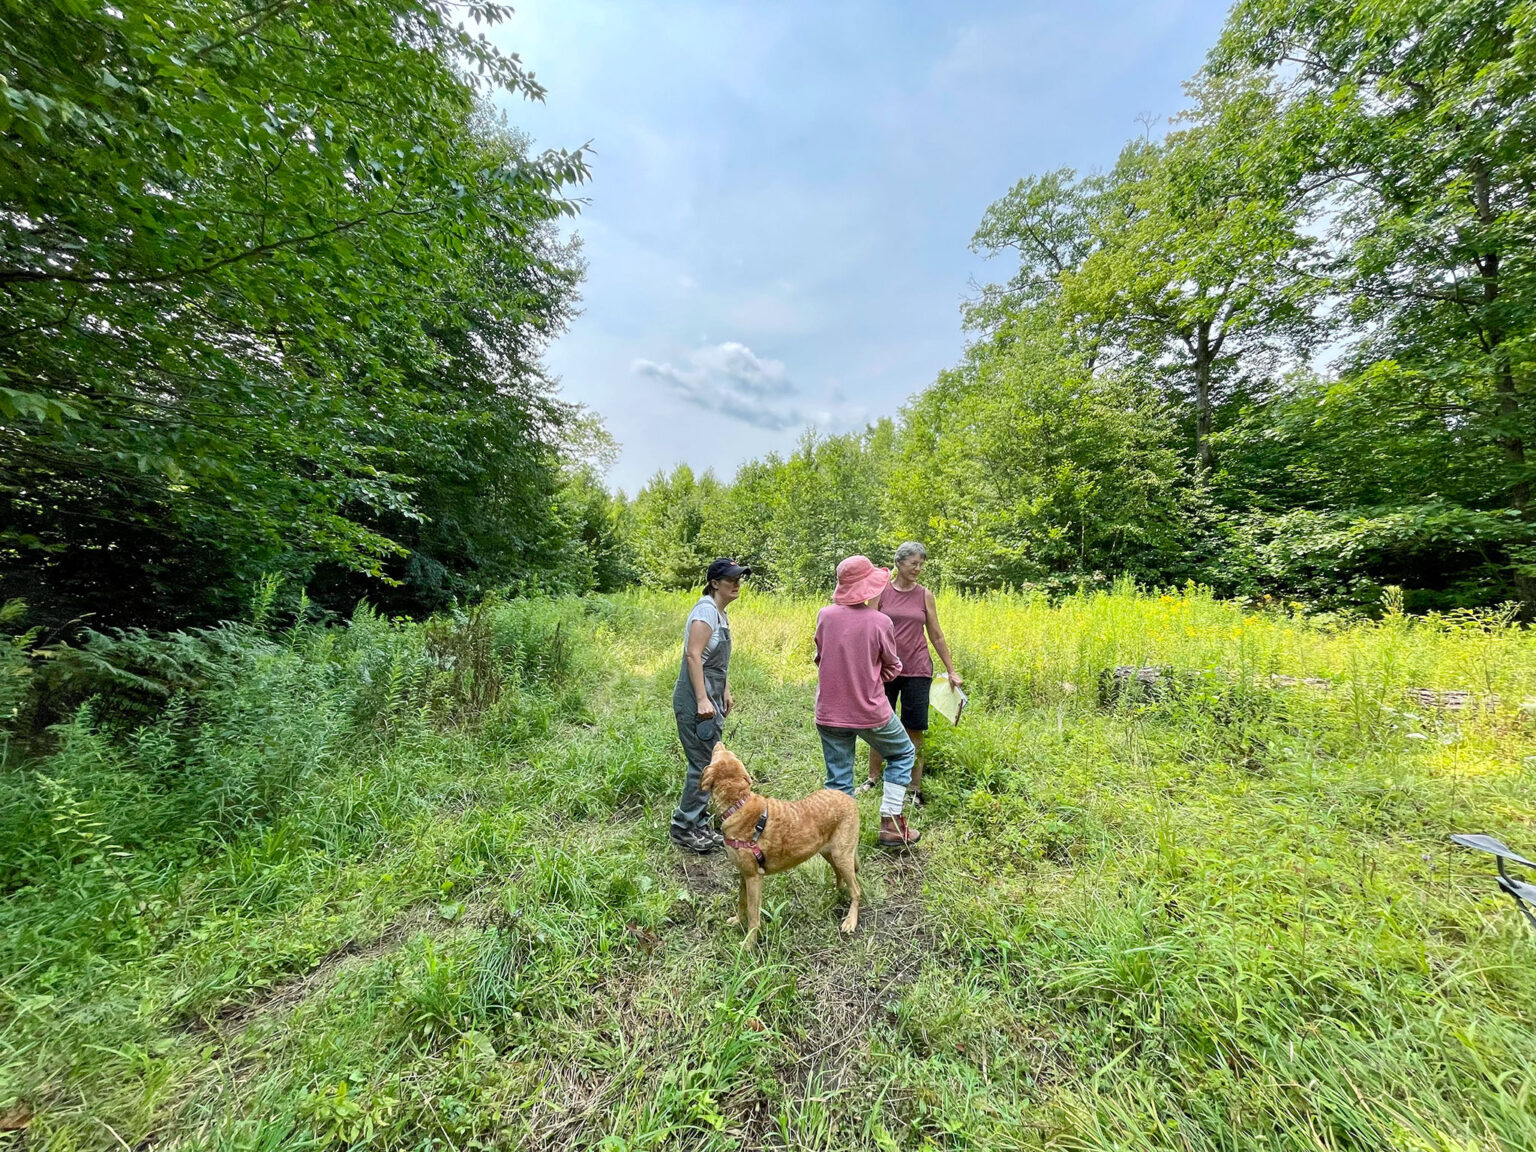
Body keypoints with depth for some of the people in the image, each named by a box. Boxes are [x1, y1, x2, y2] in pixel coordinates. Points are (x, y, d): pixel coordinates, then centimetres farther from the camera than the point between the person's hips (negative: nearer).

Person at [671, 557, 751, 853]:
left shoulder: (720, 613, 14)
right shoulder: (706, 610, -16)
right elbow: (693, 655, -22)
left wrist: (725, 692, 20)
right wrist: (702, 700, -24)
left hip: (711, 699, 10)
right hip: (696, 700, -10)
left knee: (711, 764, 16)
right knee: (703, 765, -2)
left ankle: (699, 825, 31)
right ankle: (683, 829, 16)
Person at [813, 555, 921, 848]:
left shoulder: (825, 615, -8)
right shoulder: (879, 621, -15)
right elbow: (891, 667, 0)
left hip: (829, 712, 3)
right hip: (870, 711, -2)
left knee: (838, 781, 14)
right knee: (903, 754, 24)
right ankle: (890, 823, 22)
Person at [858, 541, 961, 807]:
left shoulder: (925, 595, 1)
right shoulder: (881, 591, -2)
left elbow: (936, 636, 7)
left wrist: (952, 671, 8)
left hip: (917, 672, 0)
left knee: (914, 731, 7)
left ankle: (914, 788, 22)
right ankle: (873, 778, 30)